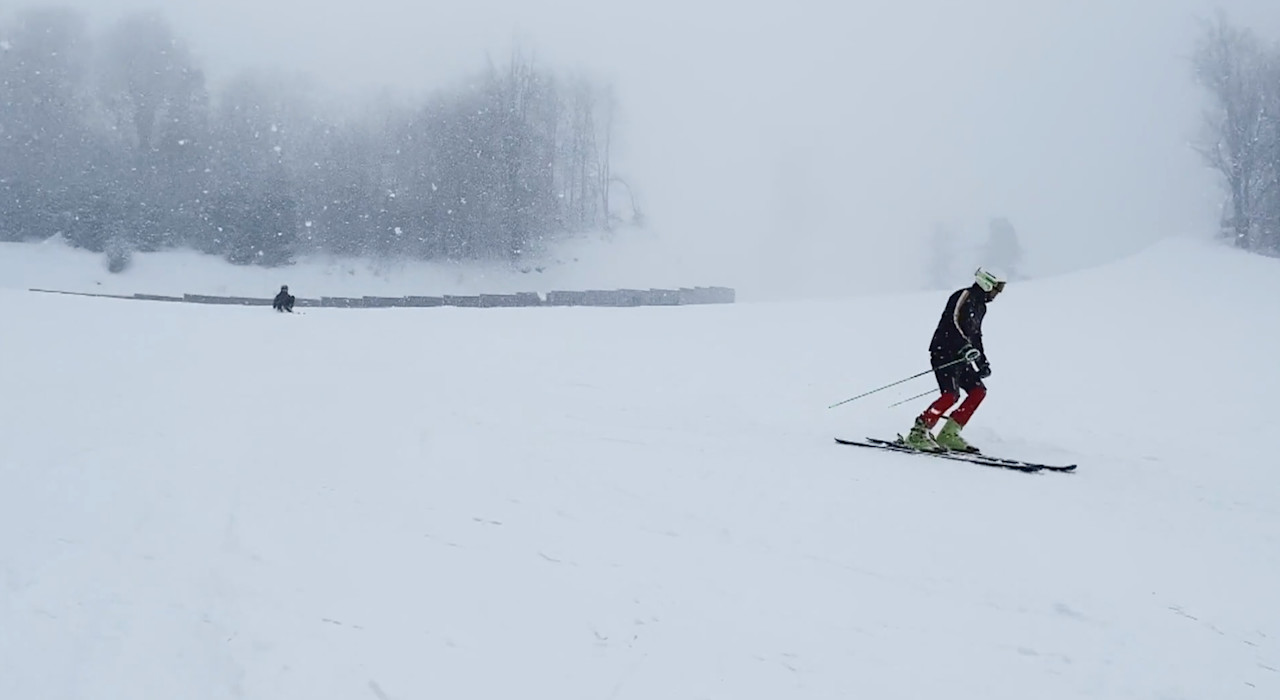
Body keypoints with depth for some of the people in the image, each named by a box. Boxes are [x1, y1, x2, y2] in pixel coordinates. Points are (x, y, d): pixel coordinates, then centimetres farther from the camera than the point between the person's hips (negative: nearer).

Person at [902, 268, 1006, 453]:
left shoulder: (980, 306, 22)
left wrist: (982, 362, 23)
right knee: (951, 394, -23)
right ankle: (918, 433, -20)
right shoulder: (964, 297, -8)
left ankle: (948, 434, 3)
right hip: (944, 353, -10)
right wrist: (965, 347, -34)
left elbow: (976, 335, 31)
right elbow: (953, 322, -24)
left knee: (978, 391, 3)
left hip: (960, 357, 10)